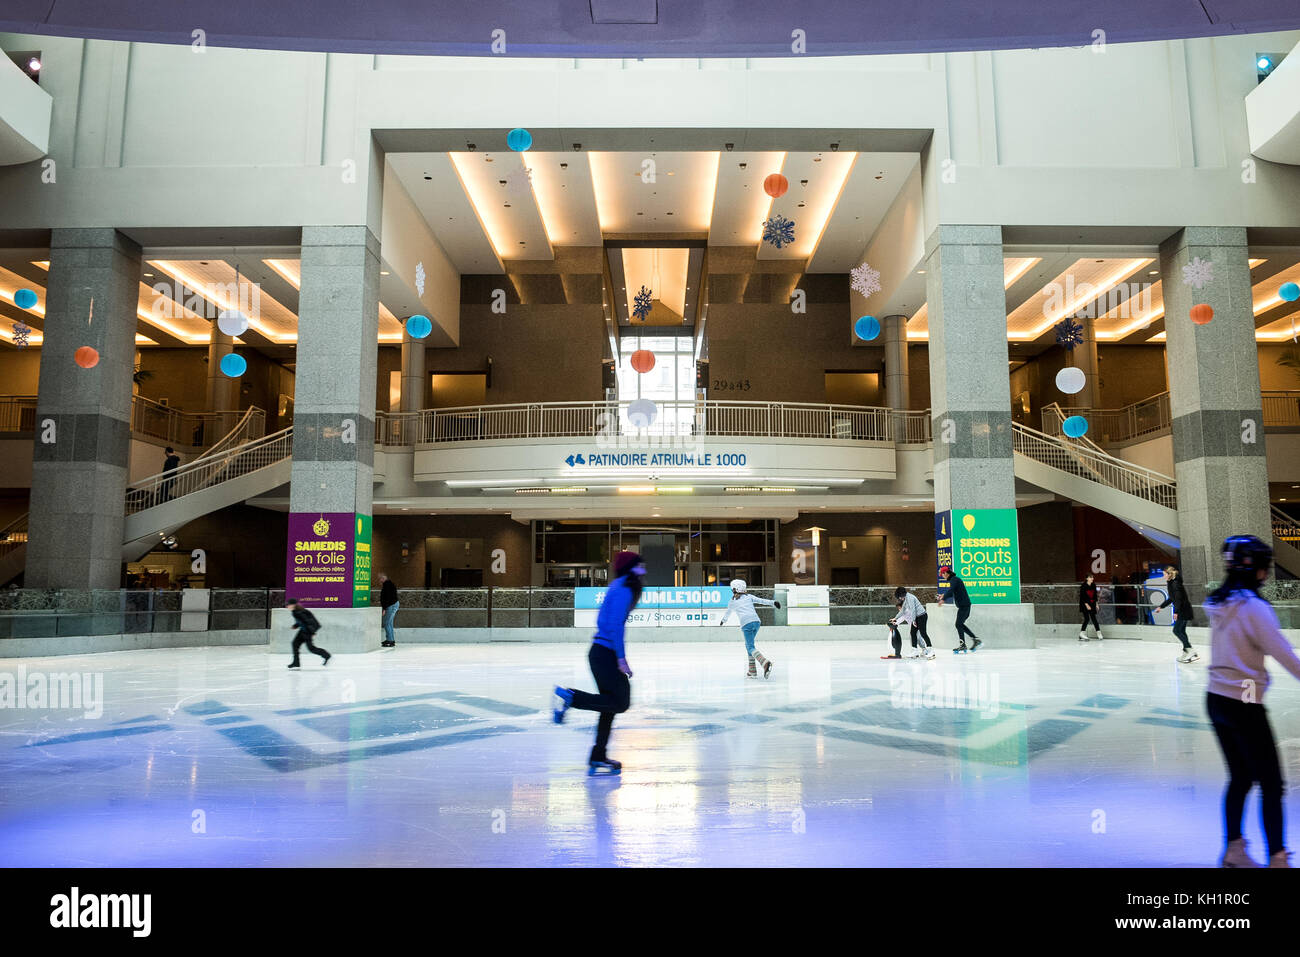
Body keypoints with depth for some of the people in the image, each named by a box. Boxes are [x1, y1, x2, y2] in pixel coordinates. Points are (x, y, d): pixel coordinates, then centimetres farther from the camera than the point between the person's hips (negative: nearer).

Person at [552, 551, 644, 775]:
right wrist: (621, 659, -20)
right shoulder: (623, 590, -12)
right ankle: (570, 696, -7)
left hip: (600, 653, 10)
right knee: (620, 702, -8)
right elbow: (615, 626, -20)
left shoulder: (618, 587, 18)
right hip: (606, 654, -10)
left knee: (611, 705, 12)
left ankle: (597, 759, 16)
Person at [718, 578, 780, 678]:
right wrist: (773, 603, 2)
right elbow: (761, 601, 7)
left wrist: (722, 622, 54)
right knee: (748, 645, 19)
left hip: (746, 624, -4)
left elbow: (727, 613, 35)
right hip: (756, 621, 4)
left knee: (751, 647, -10)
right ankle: (752, 671, 16)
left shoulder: (732, 602, 19)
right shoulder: (749, 596, 21)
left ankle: (765, 662, -39)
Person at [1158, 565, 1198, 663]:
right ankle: (1186, 653, 18)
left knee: (1177, 630, -8)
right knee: (1181, 631, 13)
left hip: (1183, 610, -10)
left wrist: (1176, 612, -27)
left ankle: (1190, 650, -9)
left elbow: (1178, 599, -23)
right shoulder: (1172, 583, 14)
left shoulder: (1175, 584, -16)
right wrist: (1161, 606, 30)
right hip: (1183, 611, 10)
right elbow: (1171, 599, 25)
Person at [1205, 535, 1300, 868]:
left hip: (1215, 699, 8)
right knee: (1270, 784, 4)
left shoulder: (1219, 604, 6)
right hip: (1244, 706, -8)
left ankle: (1234, 850, 25)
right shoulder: (1254, 606, -17)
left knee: (1239, 778, 18)